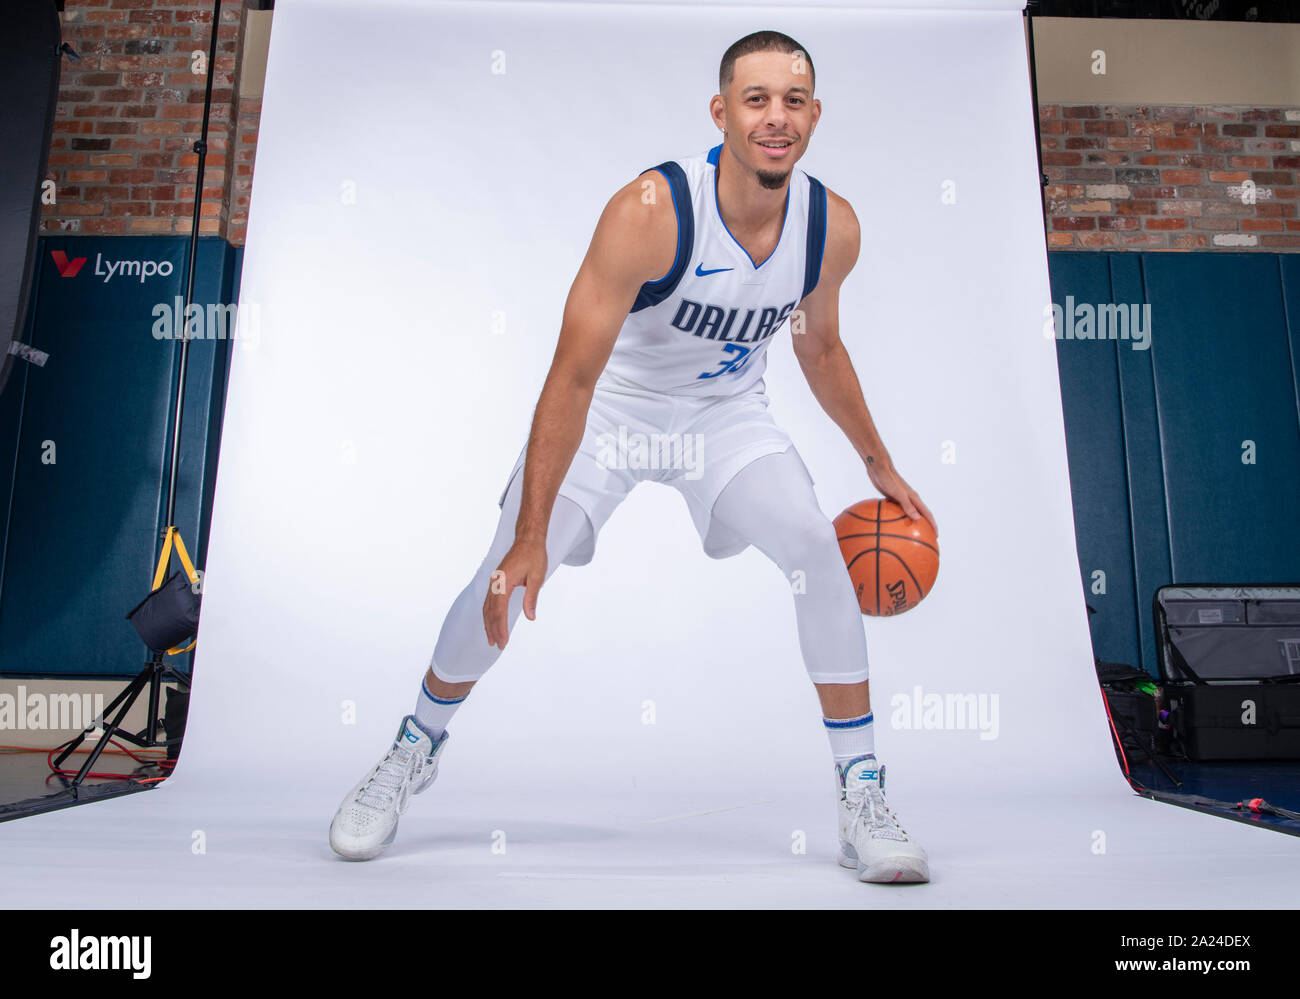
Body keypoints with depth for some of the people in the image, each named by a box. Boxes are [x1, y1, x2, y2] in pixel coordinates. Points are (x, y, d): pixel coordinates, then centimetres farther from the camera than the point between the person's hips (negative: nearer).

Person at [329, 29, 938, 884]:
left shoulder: (833, 227, -14)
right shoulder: (651, 210, -29)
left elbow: (820, 345, 6)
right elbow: (574, 375, -29)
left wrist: (879, 466, 13)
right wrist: (532, 537, -31)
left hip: (729, 411, 3)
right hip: (614, 404, -3)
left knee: (820, 553, -18)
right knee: (506, 579, -9)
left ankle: (863, 801, -2)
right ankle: (415, 751, 21)